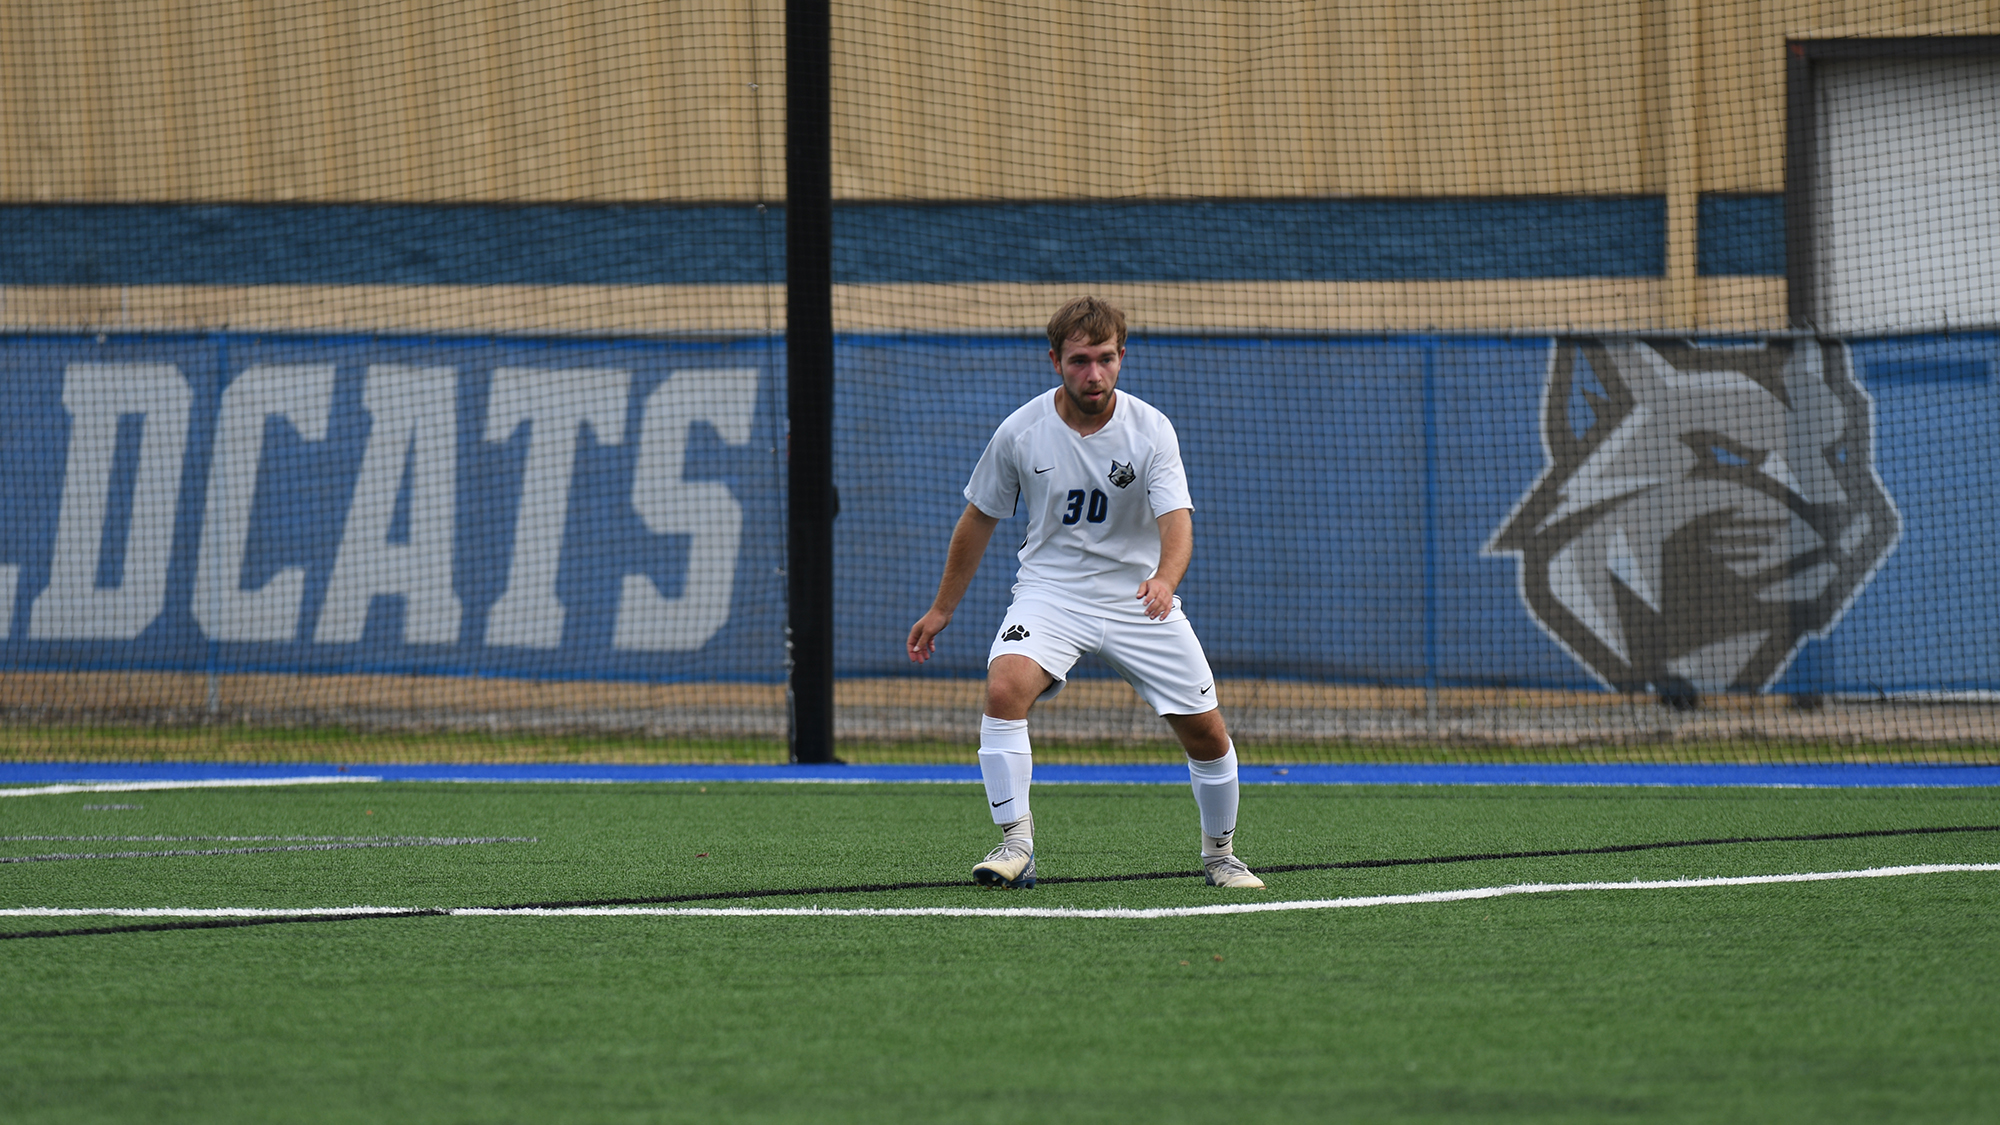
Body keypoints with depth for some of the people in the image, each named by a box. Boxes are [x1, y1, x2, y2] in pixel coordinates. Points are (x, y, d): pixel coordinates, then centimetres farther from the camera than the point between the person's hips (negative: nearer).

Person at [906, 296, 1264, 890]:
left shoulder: (1150, 430, -12)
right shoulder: (1021, 431, -9)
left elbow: (1176, 522, -24)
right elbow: (979, 519, 6)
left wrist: (1164, 578, -46)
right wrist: (942, 609, 12)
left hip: (1138, 598, 0)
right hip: (1050, 590, 0)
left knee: (1207, 734, -1)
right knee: (1004, 688, -29)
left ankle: (1219, 854, 25)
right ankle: (1015, 845, -24)